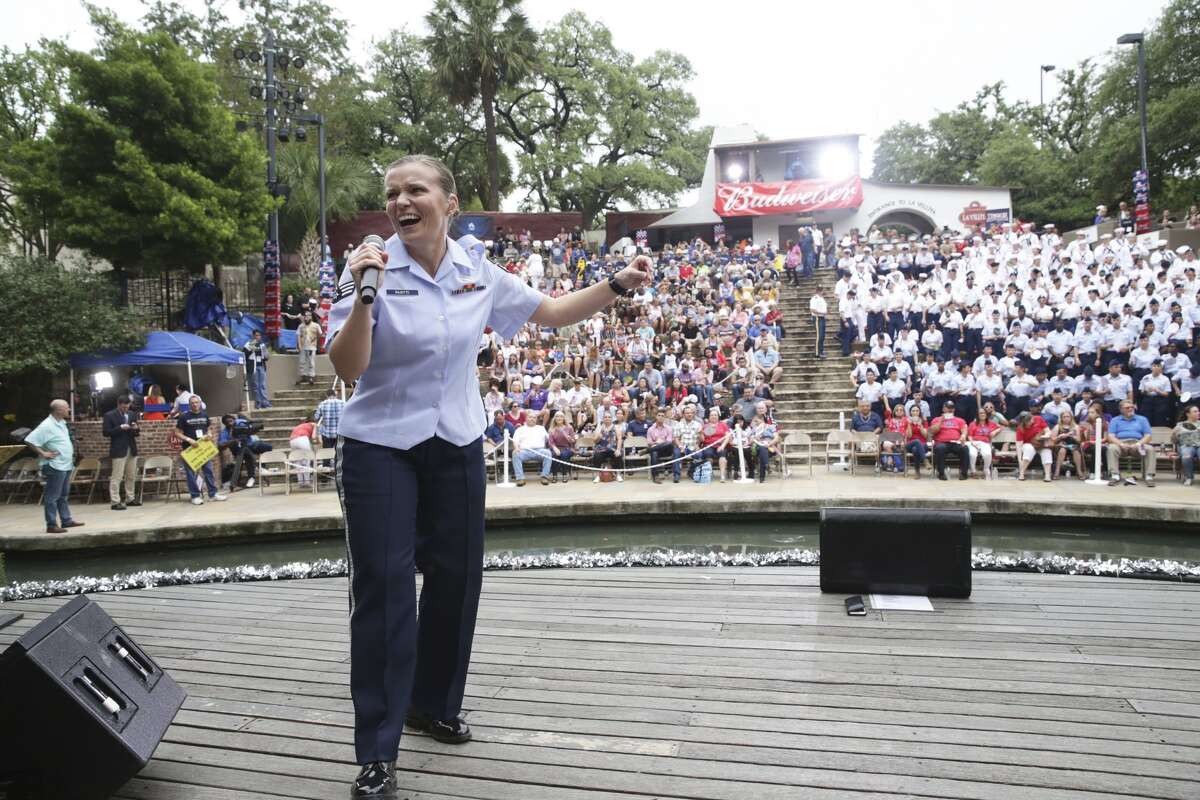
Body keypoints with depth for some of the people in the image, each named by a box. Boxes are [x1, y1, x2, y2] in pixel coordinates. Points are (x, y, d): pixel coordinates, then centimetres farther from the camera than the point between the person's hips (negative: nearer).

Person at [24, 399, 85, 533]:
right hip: (55, 466, -9)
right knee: (52, 496, -2)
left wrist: (70, 452, 14)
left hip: (66, 465, 9)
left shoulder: (61, 423, 10)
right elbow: (30, 440, -23)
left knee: (63, 494, 17)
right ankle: (51, 525, 2)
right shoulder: (47, 426, -18)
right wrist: (43, 453, -19)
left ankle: (66, 520, 26)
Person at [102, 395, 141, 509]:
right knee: (116, 477, -4)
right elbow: (106, 432, -10)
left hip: (132, 449, 6)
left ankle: (130, 499, 21)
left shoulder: (132, 414, 11)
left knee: (132, 476, 11)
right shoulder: (109, 415, -4)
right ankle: (115, 502, -1)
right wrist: (120, 428, -19)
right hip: (118, 450, -6)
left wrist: (136, 429, -7)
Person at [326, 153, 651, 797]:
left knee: (456, 576, 12)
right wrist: (363, 294, -31)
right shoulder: (370, 267, -11)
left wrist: (616, 285, -1)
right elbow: (346, 368, -18)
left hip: (456, 445, 4)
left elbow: (550, 312, 9)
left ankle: (434, 703, 36)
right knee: (384, 587, -4)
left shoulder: (477, 271, -1)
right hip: (378, 448, -4)